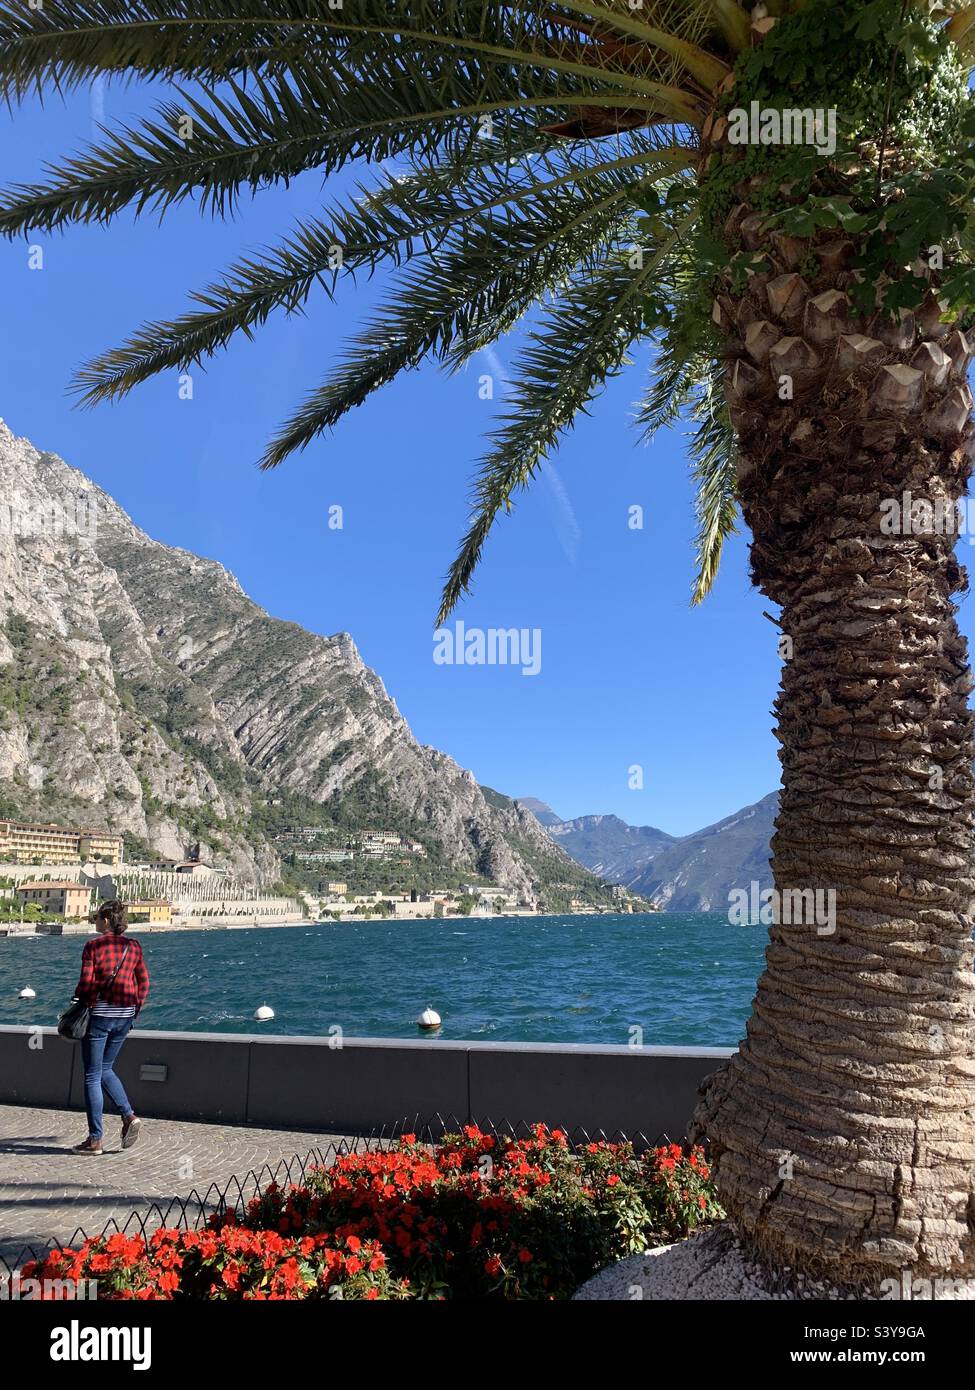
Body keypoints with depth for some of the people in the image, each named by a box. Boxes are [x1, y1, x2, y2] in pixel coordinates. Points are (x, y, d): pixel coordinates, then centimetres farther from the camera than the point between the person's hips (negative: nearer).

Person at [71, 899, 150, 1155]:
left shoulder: (93, 945, -10)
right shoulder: (133, 946, 4)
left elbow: (86, 984, -13)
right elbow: (144, 982, 5)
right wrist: (136, 1009, 14)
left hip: (99, 1014, -5)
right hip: (125, 1015, 5)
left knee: (92, 1076, 6)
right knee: (105, 1069, 22)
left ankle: (95, 1139, 9)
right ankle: (129, 1116, 5)